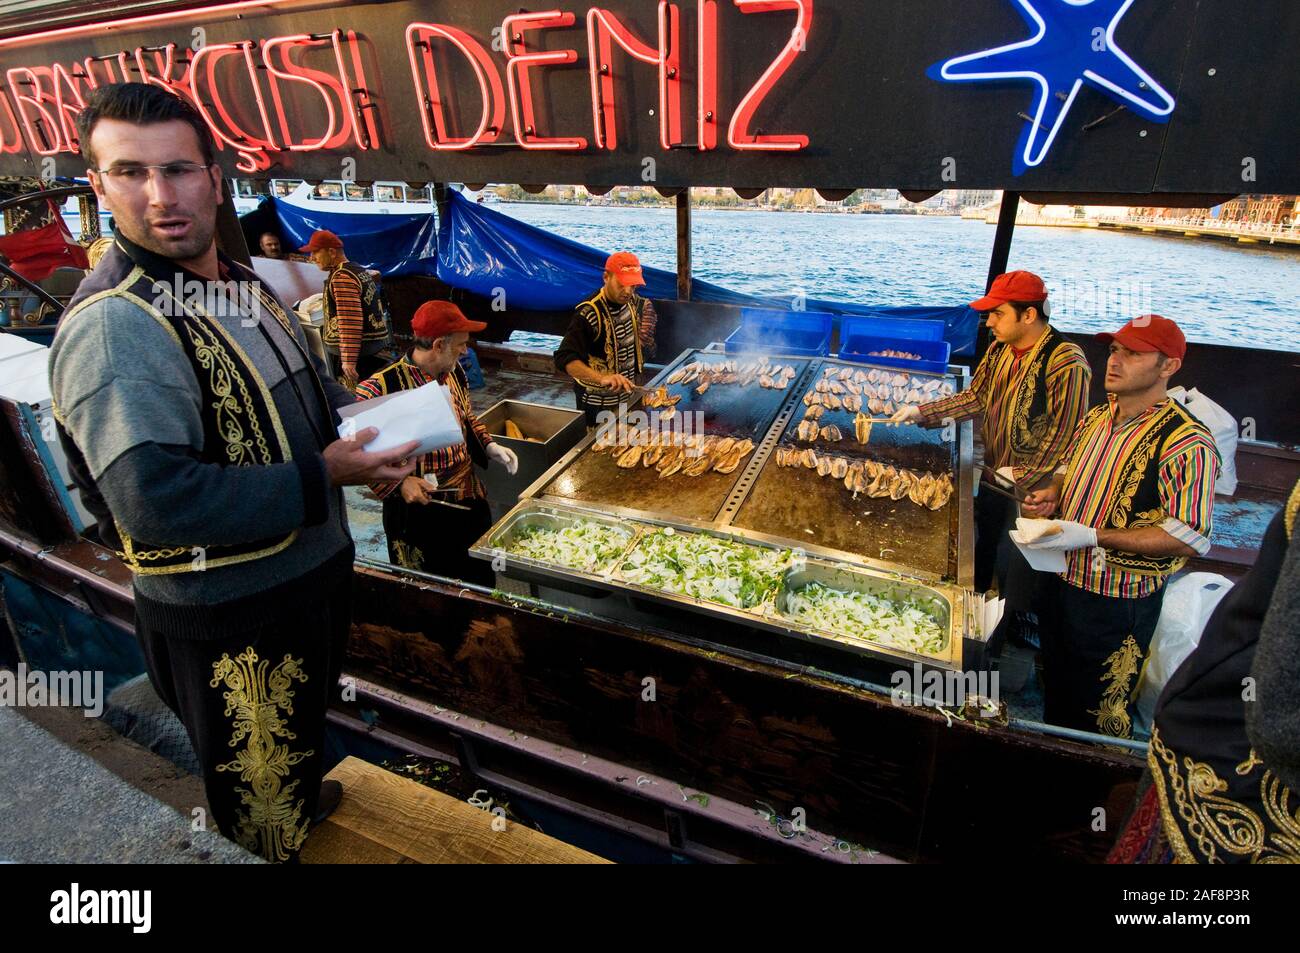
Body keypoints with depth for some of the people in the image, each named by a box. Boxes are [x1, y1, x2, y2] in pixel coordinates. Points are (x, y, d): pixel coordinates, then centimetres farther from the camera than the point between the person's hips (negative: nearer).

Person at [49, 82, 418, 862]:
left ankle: (305, 794, 63)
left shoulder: (244, 285, 6)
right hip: (230, 619, -9)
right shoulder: (114, 327, -25)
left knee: (302, 726, 36)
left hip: (311, 570, 9)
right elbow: (151, 503, -32)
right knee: (262, 811, 14)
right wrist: (320, 477, -30)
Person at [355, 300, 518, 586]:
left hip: (472, 501, 6)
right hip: (419, 513, -6)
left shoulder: (454, 372, 2)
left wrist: (490, 447, 3)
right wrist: (398, 483, -25)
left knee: (484, 583, 21)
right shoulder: (380, 388, -21)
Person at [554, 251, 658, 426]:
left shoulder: (633, 301, -2)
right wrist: (602, 378, -46)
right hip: (597, 404, -6)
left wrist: (646, 336, -12)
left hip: (628, 394, 7)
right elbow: (564, 359, -32)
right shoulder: (589, 314, -23)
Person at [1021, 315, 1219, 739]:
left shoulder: (1186, 442, -21)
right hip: (1063, 579, 8)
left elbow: (1188, 539, -24)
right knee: (1056, 689, 26)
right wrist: (1053, 493, -1)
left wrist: (1093, 536, -29)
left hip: (1118, 603, -7)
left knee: (1099, 712, 11)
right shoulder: (1096, 418, 2)